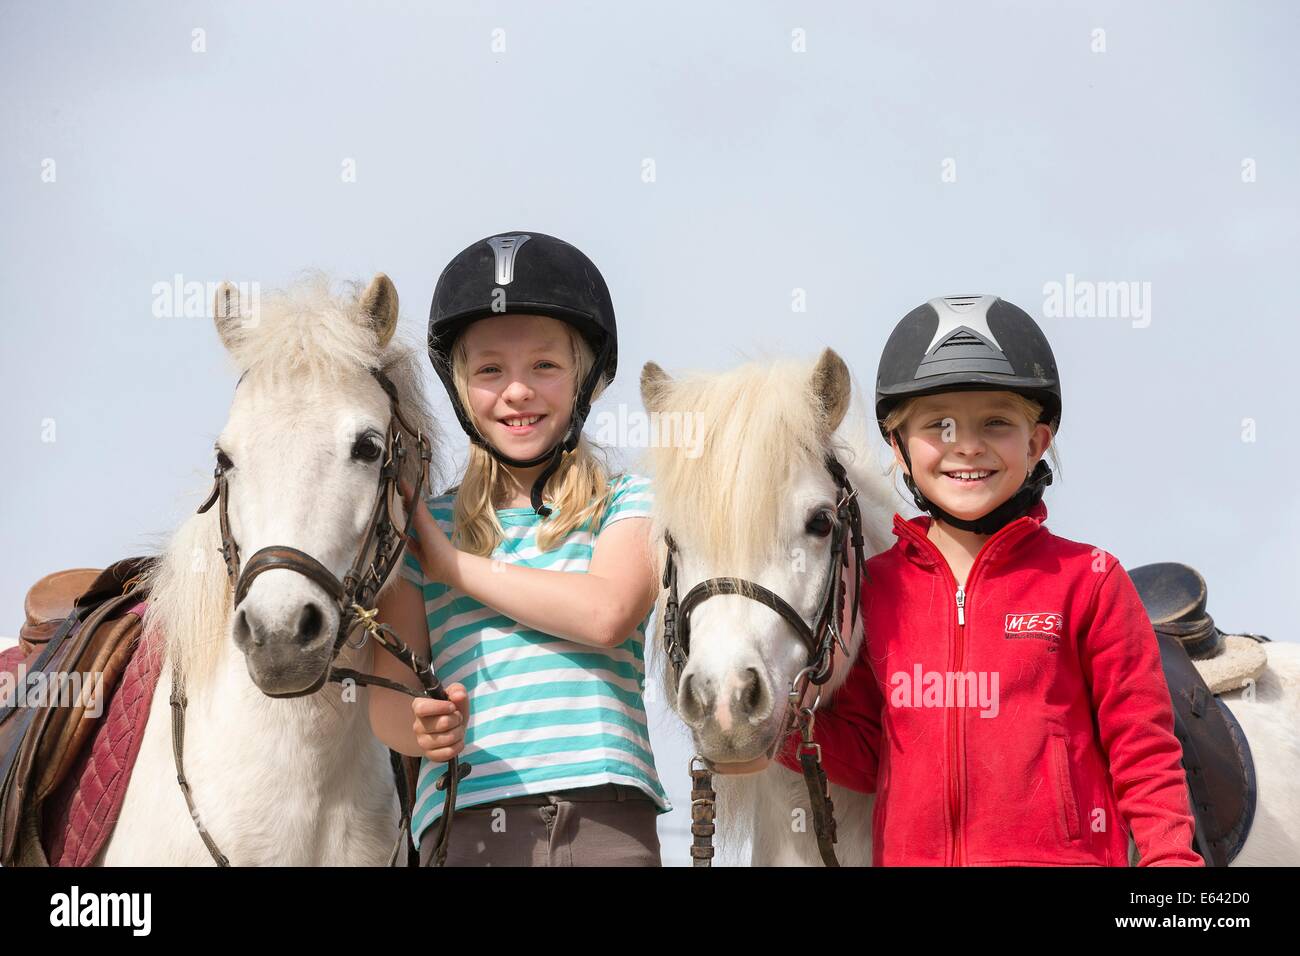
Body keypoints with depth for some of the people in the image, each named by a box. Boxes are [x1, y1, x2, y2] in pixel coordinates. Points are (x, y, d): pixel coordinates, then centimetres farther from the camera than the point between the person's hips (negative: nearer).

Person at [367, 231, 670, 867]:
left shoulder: (628, 504, 9)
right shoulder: (421, 525, 13)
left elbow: (606, 614, -11)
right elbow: (388, 700, 7)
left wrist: (449, 563, -4)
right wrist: (421, 729, -16)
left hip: (605, 818, -1)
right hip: (466, 823, 1)